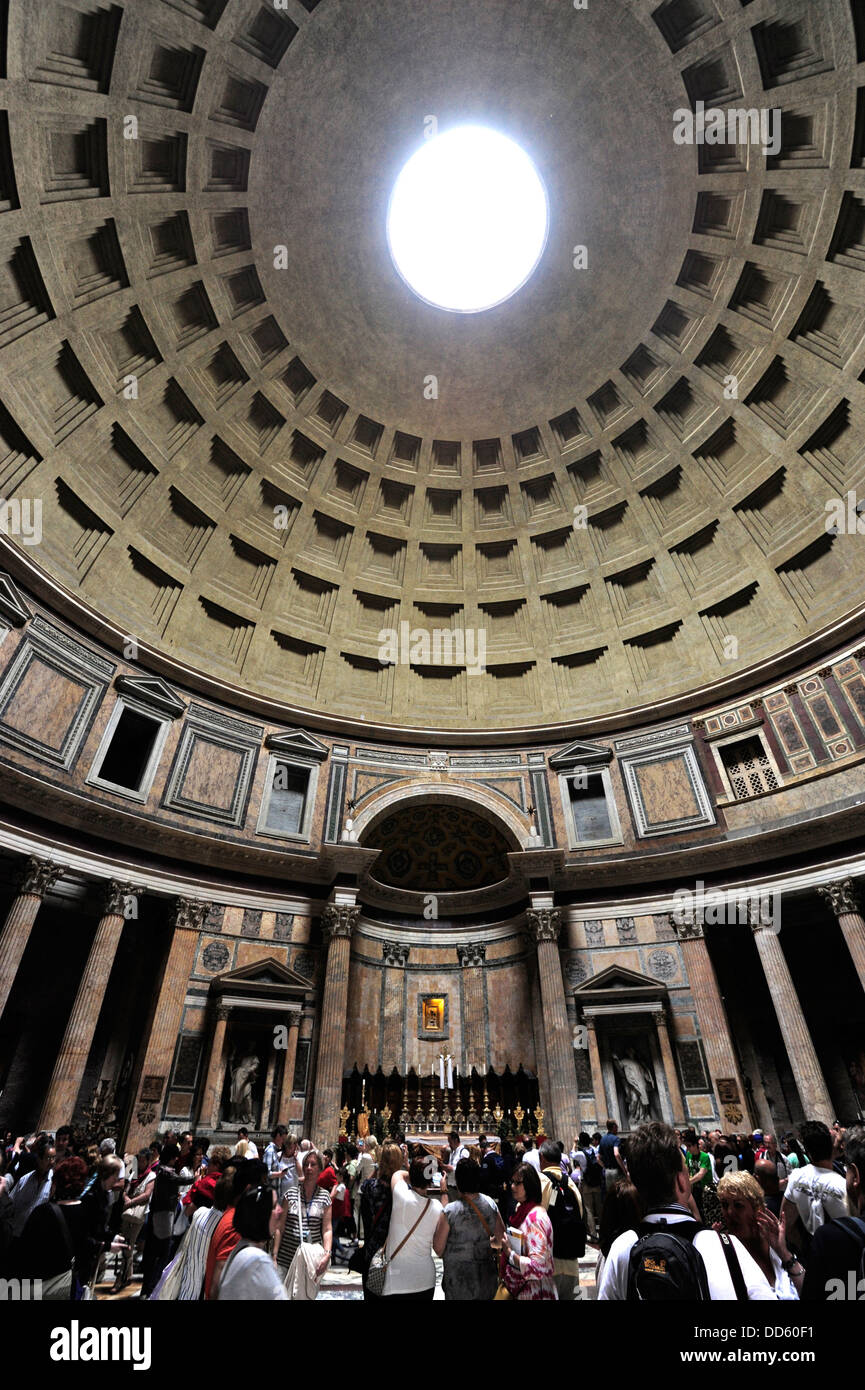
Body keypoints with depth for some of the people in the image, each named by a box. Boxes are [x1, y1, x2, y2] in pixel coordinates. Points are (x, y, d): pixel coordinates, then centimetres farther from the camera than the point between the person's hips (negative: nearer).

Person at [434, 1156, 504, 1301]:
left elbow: (438, 1249, -13)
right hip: (487, 1282, 3)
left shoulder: (449, 1211, -24)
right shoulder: (490, 1203, -13)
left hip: (458, 1283, -3)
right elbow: (501, 1241, 0)